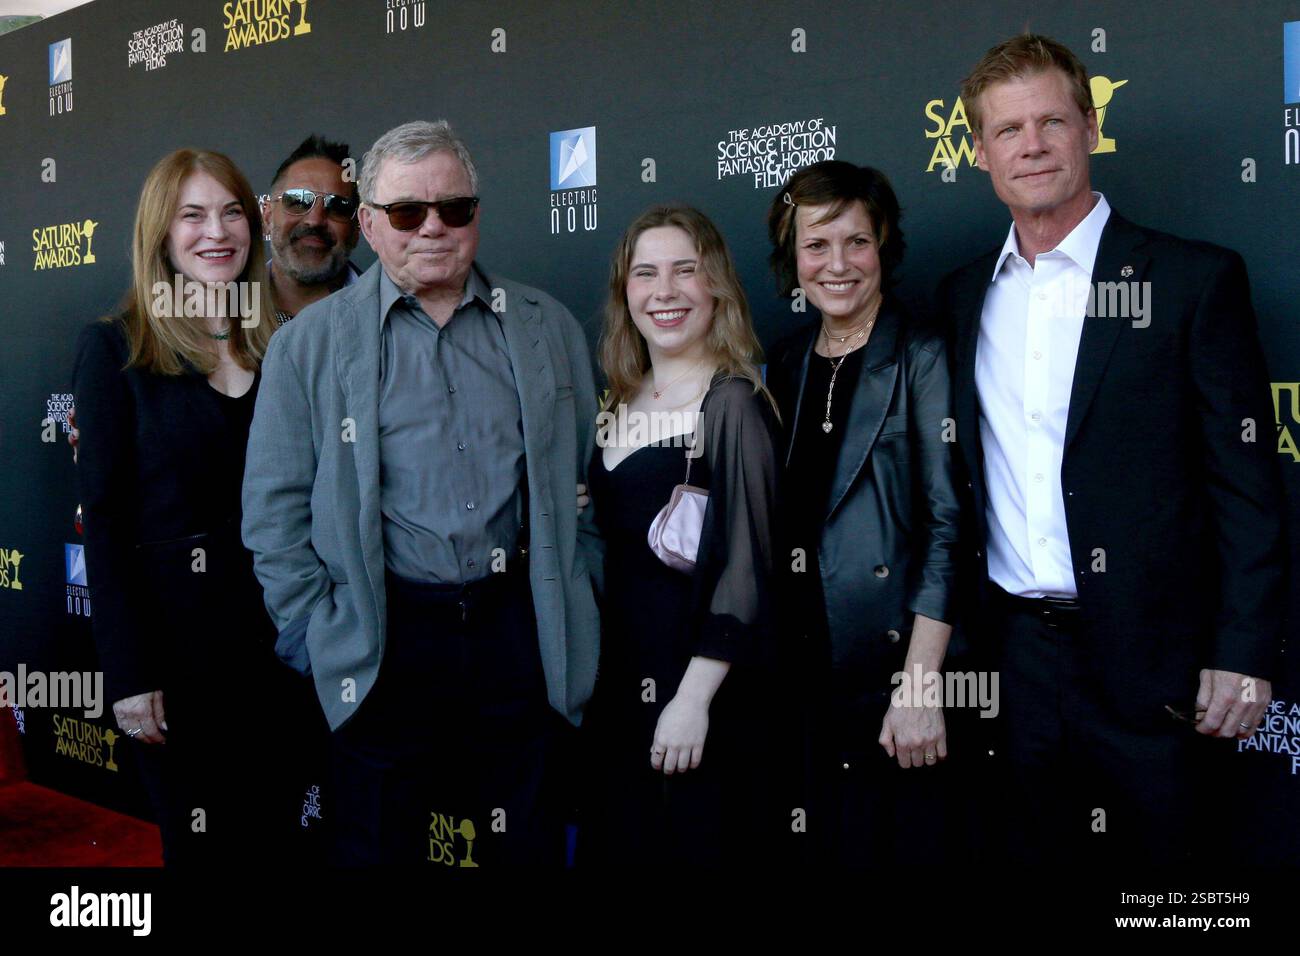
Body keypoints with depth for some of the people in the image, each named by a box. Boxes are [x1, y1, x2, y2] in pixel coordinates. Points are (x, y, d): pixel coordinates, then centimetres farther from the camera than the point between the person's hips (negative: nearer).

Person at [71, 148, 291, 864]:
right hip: (175, 636, -3)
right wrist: (128, 672, -12)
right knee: (199, 839, 10)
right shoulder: (113, 347, -5)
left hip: (275, 628, 4)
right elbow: (103, 518, -8)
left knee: (270, 832, 14)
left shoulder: (279, 344, 6)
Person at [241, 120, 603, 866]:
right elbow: (276, 506, 2)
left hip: (523, 632, 2)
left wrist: (581, 608, 7)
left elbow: (588, 476, 12)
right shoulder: (310, 343, 2)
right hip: (383, 643, -1)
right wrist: (314, 633, -3)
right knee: (382, 845, 10)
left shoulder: (549, 329, 8)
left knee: (529, 845, 13)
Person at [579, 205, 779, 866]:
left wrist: (695, 698, -19)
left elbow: (745, 564, -15)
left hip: (694, 689, -7)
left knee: (693, 845, 5)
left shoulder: (732, 403, -13)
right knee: (614, 842, 16)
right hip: (616, 677, 7)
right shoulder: (620, 403, 9)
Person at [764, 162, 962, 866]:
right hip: (814, 681, 5)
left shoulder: (923, 358, -5)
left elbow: (948, 528, -12)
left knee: (913, 844, 5)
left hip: (899, 673, -4)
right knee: (836, 848, 12)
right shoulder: (787, 364, 11)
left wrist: (919, 684, -17)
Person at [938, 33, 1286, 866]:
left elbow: (1247, 480, -7)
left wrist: (1244, 656, -11)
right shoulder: (965, 297, 8)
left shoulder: (1195, 279, -5)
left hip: (1146, 663, -3)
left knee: (1154, 849, 8)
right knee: (1036, 846, 15)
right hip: (1013, 655, 4)